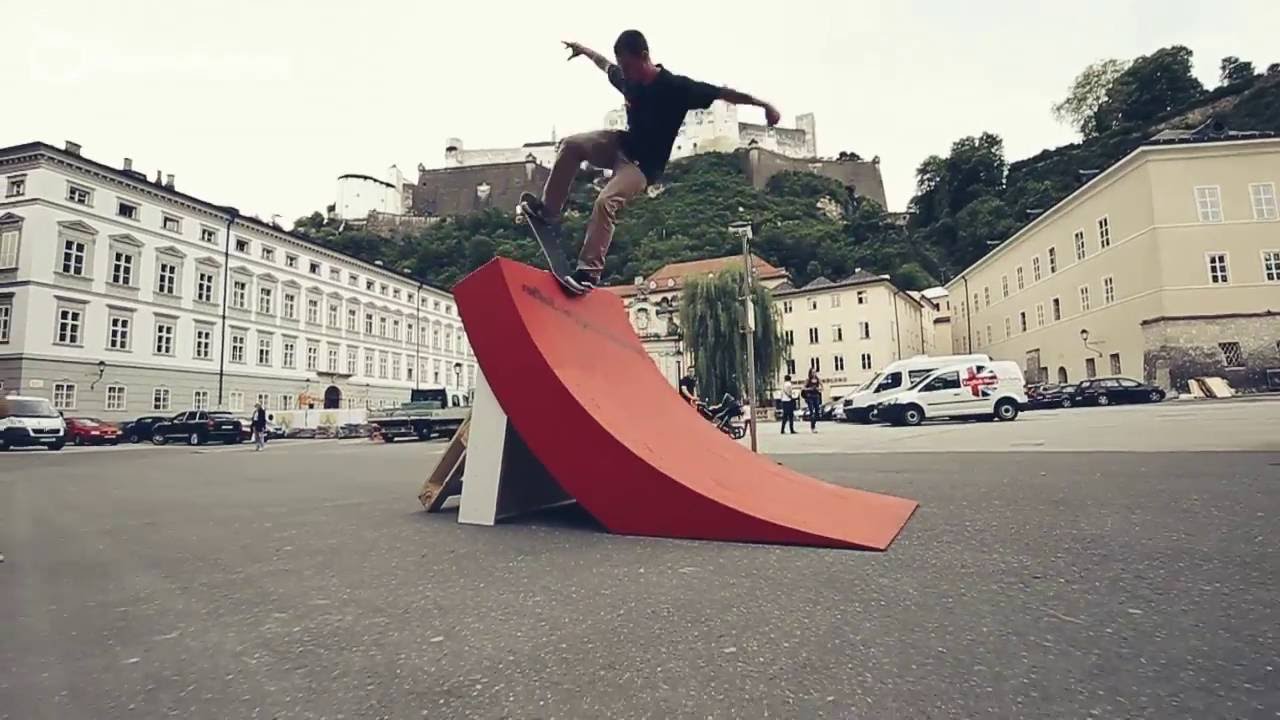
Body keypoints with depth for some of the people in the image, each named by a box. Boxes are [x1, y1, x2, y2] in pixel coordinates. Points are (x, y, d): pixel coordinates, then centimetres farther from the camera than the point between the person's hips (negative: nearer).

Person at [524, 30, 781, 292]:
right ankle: (549, 212, -1)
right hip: (622, 144, 7)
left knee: (606, 202, -27)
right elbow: (606, 64, 17)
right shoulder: (627, 79, -5)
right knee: (572, 144, -9)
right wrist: (584, 50, 35)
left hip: (643, 163, -7)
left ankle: (589, 272, -22)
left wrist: (763, 104, -28)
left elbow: (721, 92, -22)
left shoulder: (675, 86, -23)